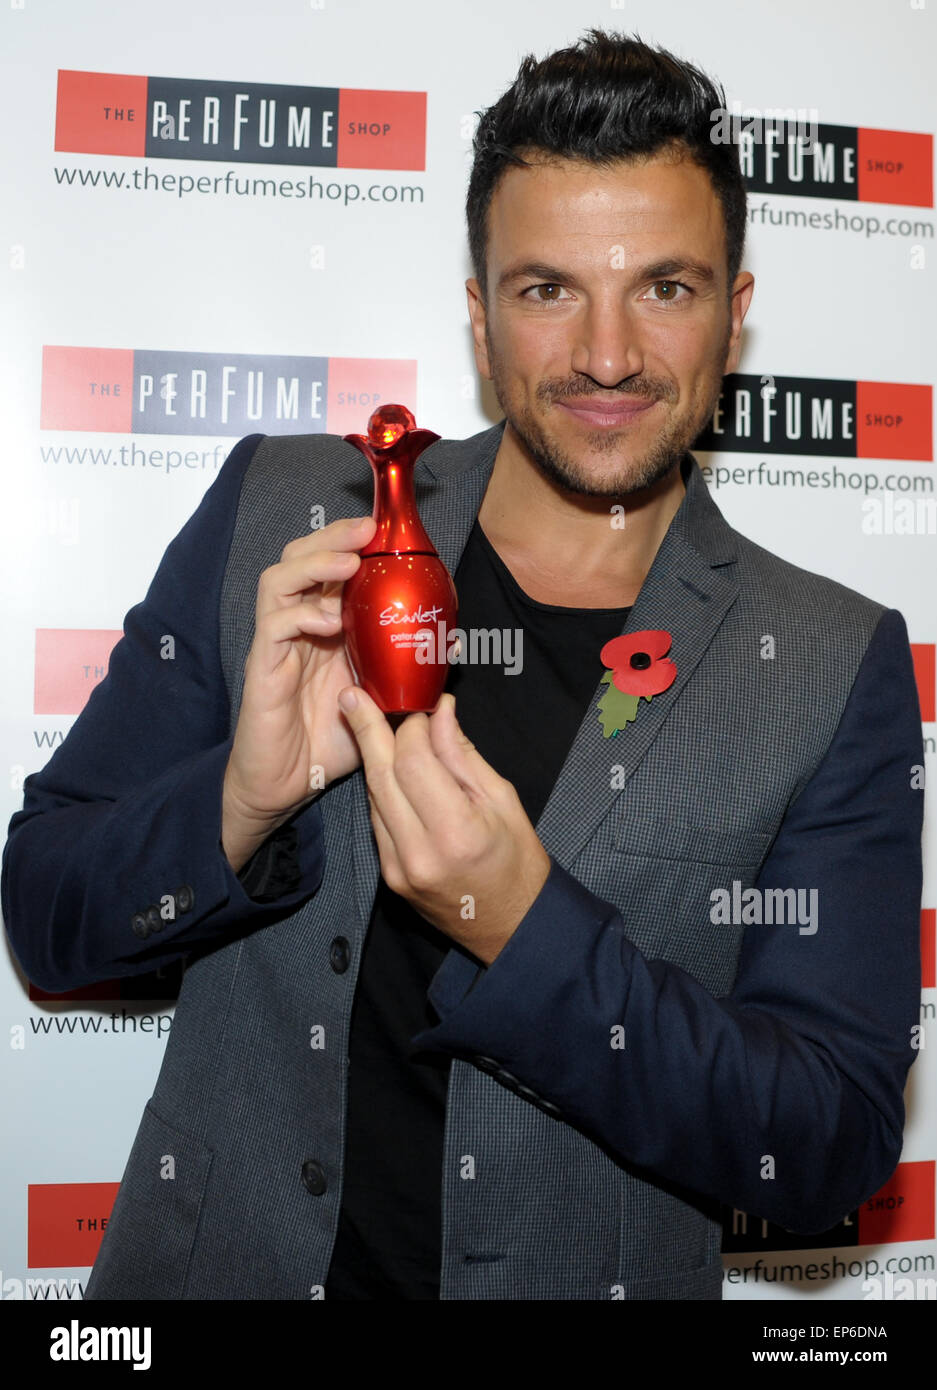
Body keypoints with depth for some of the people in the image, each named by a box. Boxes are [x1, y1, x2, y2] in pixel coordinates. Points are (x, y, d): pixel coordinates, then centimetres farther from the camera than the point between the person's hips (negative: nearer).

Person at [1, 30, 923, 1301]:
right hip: (219, 1264, 1)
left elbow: (835, 1149, -9)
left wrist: (524, 933, -22)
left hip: (593, 1277, 0)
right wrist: (244, 801, -20)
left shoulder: (836, 671, -7)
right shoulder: (280, 514, -5)